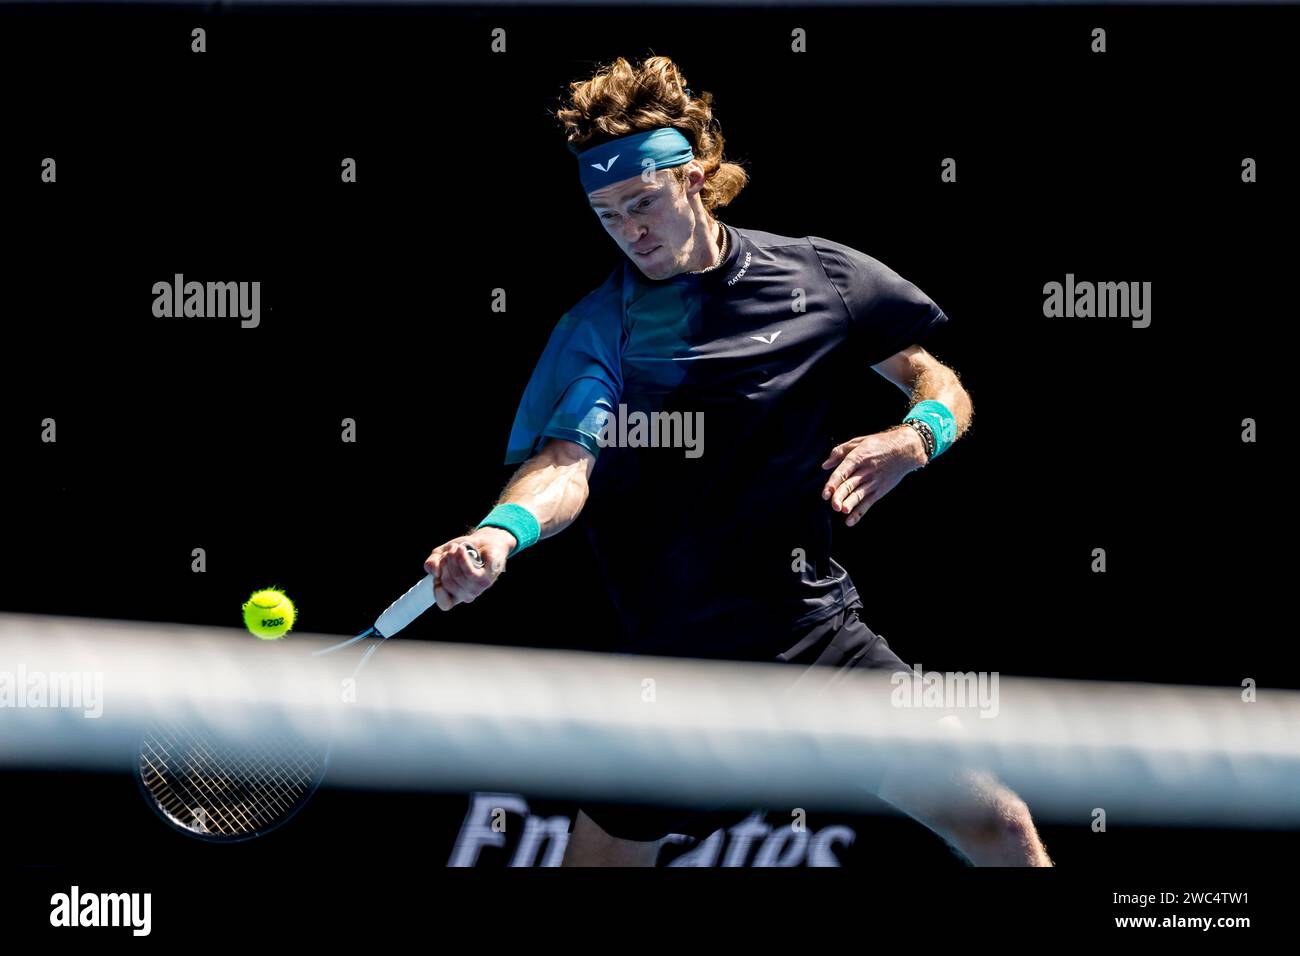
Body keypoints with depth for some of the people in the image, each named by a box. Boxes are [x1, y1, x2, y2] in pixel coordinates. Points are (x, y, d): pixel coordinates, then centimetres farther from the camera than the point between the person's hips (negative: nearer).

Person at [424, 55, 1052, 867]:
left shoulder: (819, 276, 2)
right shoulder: (601, 328, -6)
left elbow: (941, 386, 10)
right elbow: (567, 460, -22)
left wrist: (912, 440, -13)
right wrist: (500, 533, -44)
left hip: (822, 633, 2)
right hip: (679, 662, -2)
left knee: (1000, 828, -4)